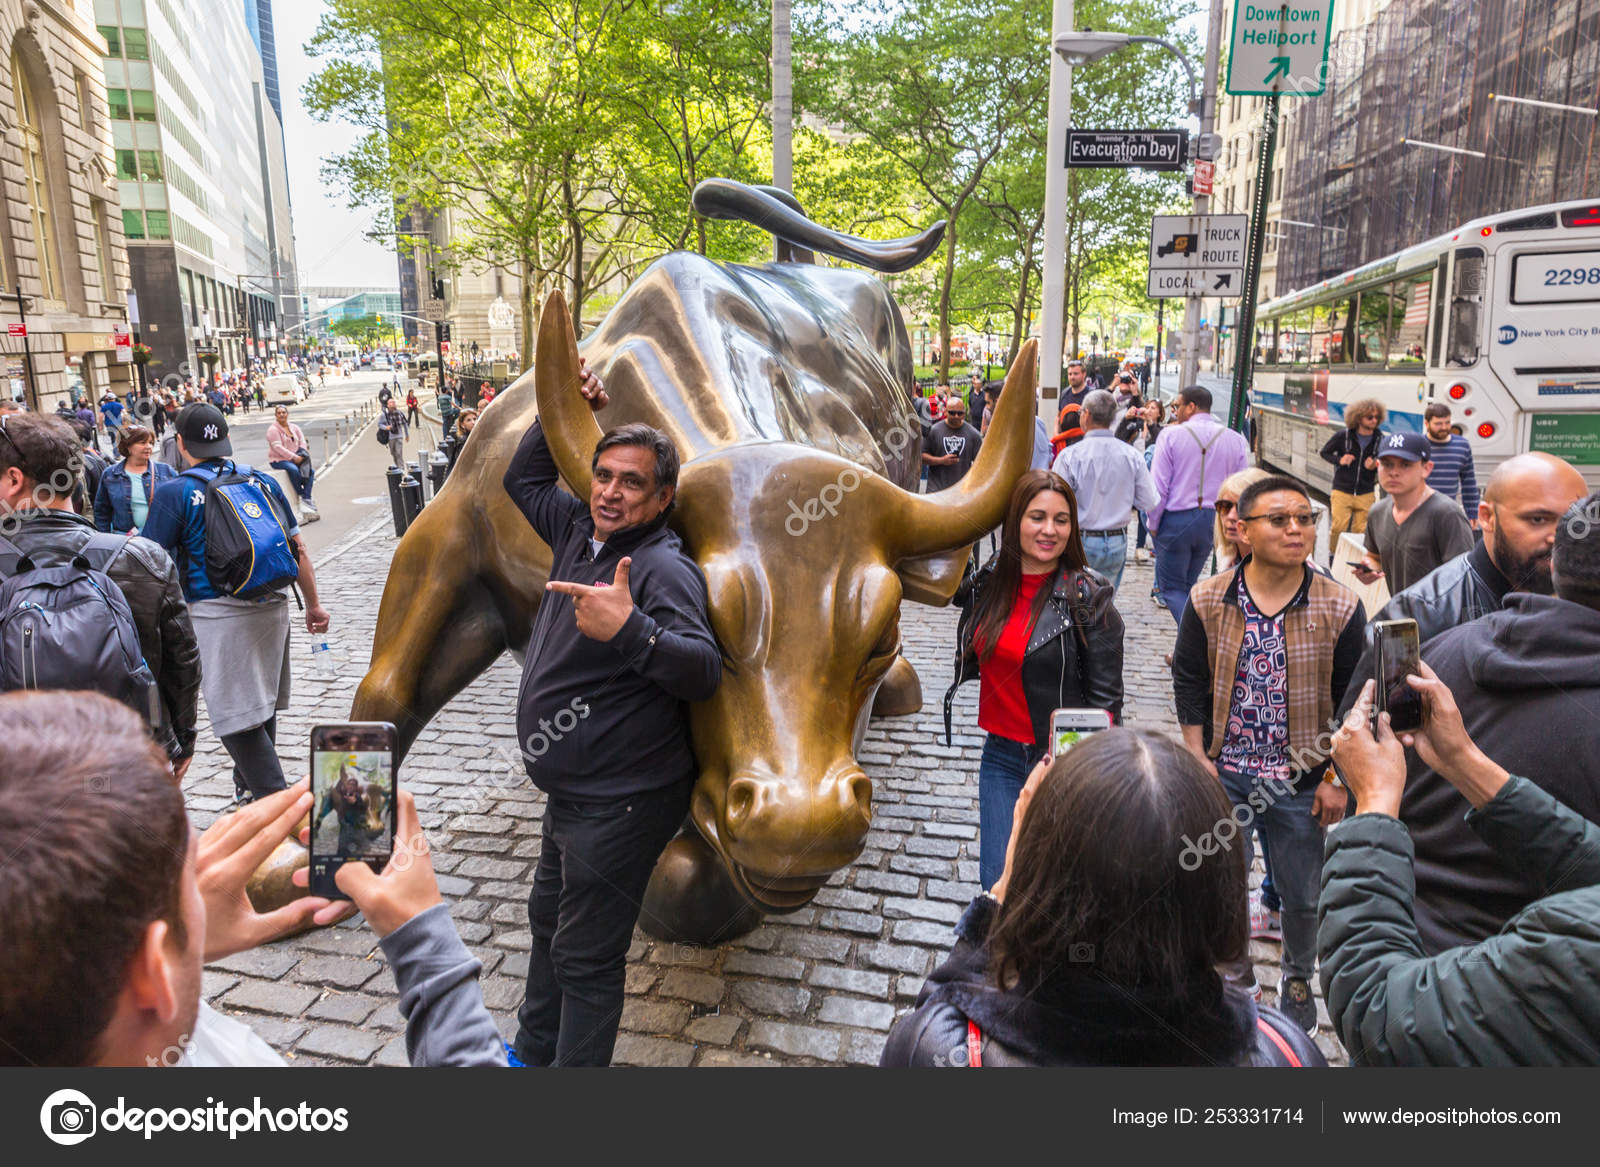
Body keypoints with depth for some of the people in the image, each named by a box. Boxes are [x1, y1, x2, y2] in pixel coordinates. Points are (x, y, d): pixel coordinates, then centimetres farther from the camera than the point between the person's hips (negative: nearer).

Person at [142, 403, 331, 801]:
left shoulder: (173, 494, -6)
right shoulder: (264, 482, 7)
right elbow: (298, 550, 10)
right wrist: (313, 604, 17)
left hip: (217, 615, -6)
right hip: (272, 607, 6)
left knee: (237, 715, -2)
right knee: (262, 702, 20)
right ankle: (249, 783, 39)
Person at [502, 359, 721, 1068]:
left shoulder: (663, 567, -23)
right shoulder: (579, 531, 3)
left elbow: (703, 671, -35)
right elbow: (524, 479, 20)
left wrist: (629, 631, -49)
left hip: (622, 804, -10)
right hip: (572, 791, 10)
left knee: (586, 956, 4)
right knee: (549, 918, 27)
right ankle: (533, 1052, 50)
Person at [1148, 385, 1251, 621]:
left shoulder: (1170, 435, -8)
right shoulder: (1236, 440, 3)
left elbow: (1158, 487, -11)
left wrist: (1153, 524, 0)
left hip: (1176, 520, -4)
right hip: (1214, 522, 4)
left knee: (1171, 588, 4)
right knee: (1189, 585, 19)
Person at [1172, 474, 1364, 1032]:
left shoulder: (1340, 607, -8)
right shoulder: (1208, 600, -6)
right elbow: (1189, 681, 2)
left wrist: (1336, 778, -4)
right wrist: (1199, 759, -3)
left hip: (1303, 781, 0)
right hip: (1225, 774, 1)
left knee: (1302, 895, 16)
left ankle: (1297, 978, 43)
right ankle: (1235, 970, 39)